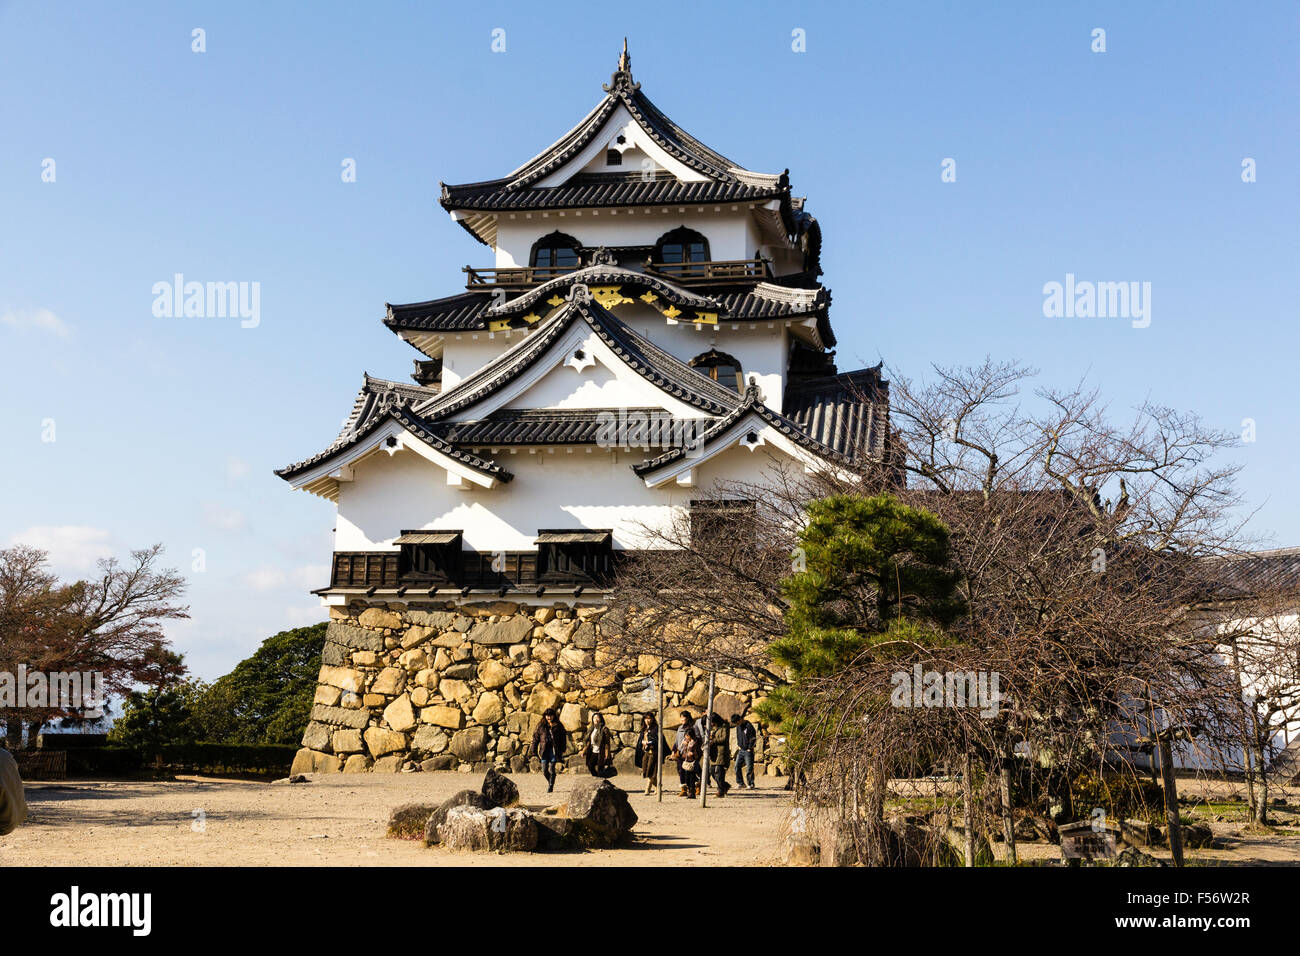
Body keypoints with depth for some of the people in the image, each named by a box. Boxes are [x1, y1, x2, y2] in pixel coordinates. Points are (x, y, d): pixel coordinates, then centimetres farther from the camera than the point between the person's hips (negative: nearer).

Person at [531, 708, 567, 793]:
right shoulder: (541, 726, 5)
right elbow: (535, 737, 8)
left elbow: (563, 738, 8)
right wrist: (534, 750, 4)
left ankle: (550, 786, 8)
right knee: (544, 771, 0)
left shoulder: (558, 726, 3)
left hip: (554, 750, -2)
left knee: (551, 770, -4)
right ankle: (549, 782, 27)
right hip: (544, 750, 2)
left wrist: (563, 750, 2)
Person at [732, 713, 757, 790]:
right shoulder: (738, 726, 9)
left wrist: (749, 749, -11)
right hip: (741, 750, 7)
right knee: (737, 766, 4)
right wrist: (738, 745, 13)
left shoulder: (749, 726, -14)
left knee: (749, 768, -6)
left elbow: (753, 739, -13)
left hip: (748, 751, -7)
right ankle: (740, 783, 13)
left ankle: (751, 784, 1)